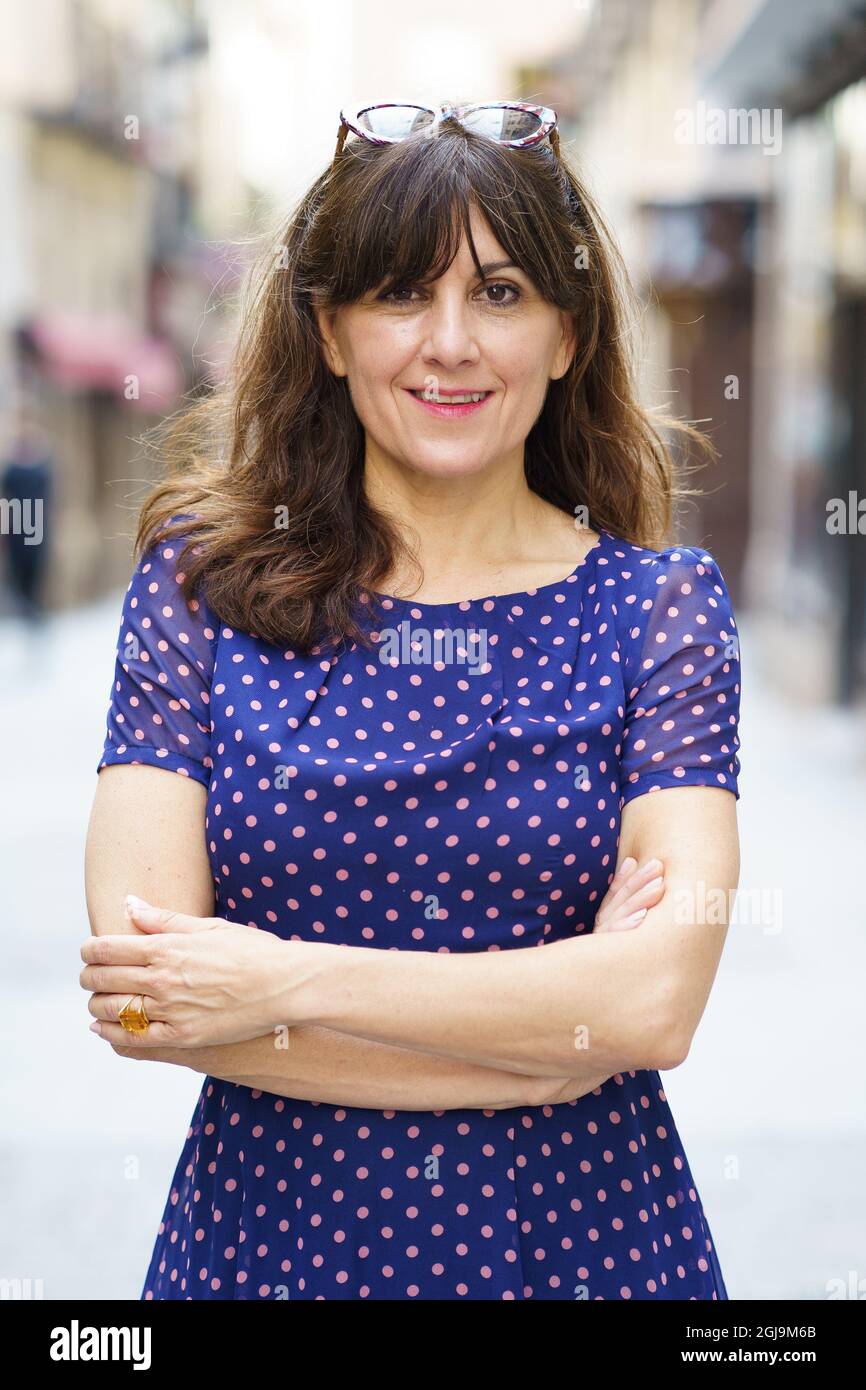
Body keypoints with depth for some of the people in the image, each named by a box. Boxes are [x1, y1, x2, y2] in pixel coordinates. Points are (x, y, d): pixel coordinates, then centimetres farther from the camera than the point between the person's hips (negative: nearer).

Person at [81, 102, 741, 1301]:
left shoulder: (662, 606, -3)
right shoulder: (197, 582, -3)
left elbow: (657, 1004, -15)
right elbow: (141, 1003, -13)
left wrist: (284, 981, -17)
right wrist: (552, 1031, -15)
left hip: (585, 1237, 0)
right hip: (267, 1233, 0)